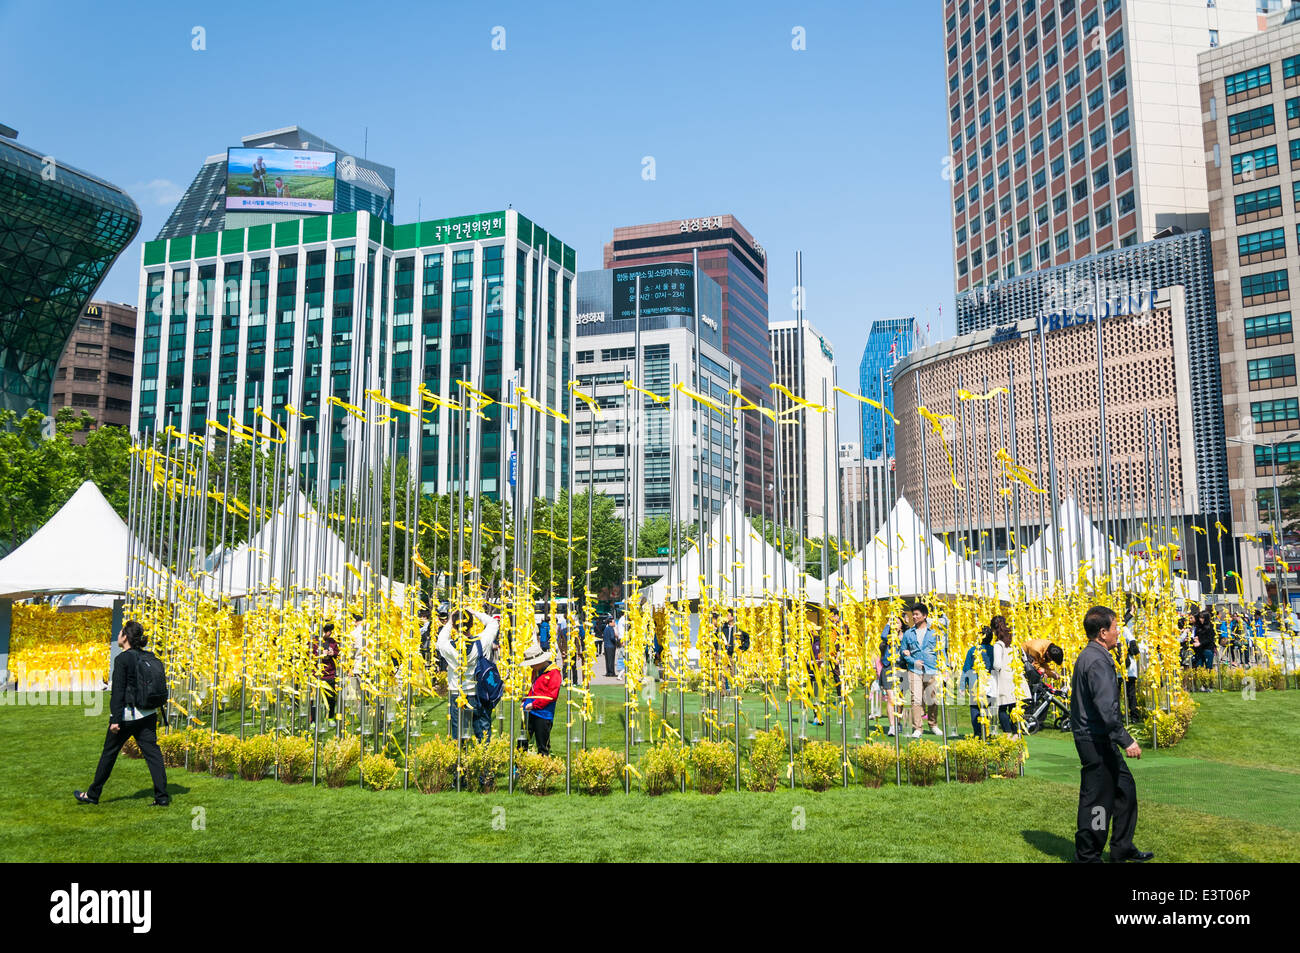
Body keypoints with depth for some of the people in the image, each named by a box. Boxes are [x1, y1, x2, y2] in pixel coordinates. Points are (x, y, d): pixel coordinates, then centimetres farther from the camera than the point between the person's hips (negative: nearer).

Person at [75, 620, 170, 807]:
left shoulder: (122, 659, -13)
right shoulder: (150, 658, 7)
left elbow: (118, 692, -15)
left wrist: (115, 719, -14)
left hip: (127, 715, -6)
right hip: (148, 715, 6)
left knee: (109, 753, 11)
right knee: (152, 752, 3)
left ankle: (92, 794, 25)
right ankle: (162, 797, -1)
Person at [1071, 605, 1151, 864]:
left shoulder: (1088, 656, 14)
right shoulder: (1097, 661, -20)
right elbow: (1105, 708, -27)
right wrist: (1126, 741, -24)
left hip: (1099, 739, 11)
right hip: (1096, 742, -11)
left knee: (1125, 789, 18)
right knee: (1097, 800, -1)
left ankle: (1122, 850, 29)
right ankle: (1087, 857, 10)